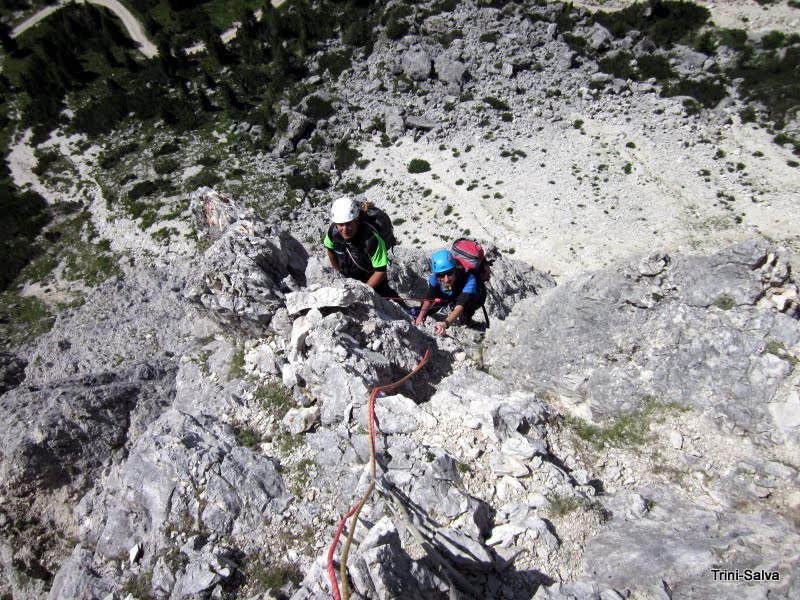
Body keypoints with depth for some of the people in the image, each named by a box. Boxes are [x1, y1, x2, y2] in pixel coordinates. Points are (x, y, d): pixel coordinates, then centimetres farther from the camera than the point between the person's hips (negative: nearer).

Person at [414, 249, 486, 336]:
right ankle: (418, 312, 15)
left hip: (475, 296, -4)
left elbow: (460, 306, -56)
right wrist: (420, 316, -36)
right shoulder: (435, 277, -33)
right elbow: (429, 298, -21)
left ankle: (468, 323, -3)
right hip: (453, 296, 4)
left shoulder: (469, 280, -47)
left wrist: (445, 324, -71)